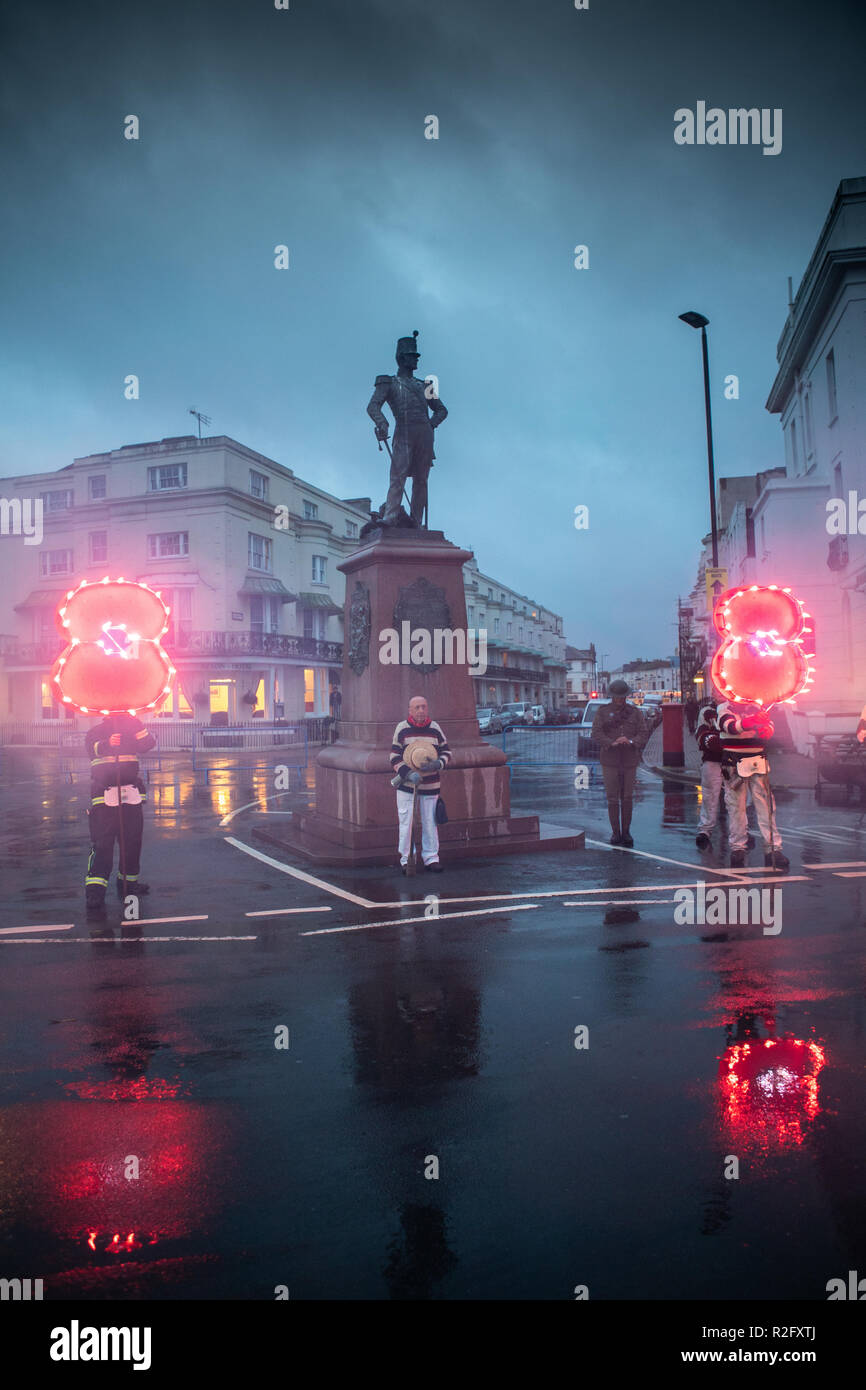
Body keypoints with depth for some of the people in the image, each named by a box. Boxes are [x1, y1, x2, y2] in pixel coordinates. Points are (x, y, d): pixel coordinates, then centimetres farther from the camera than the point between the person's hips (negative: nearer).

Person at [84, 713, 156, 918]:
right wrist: (107, 744, -34)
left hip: (131, 795, 4)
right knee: (101, 845, -12)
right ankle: (94, 895, -17)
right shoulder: (95, 732, 9)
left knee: (132, 842, 12)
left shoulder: (132, 730, 15)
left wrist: (137, 727, -18)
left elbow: (148, 744, -4)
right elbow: (92, 749, -13)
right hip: (104, 795, -4)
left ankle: (128, 883, 29)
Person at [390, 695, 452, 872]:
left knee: (430, 822, 6)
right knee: (405, 822, 0)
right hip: (406, 784, -2)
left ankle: (431, 858, 16)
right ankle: (406, 859, 10)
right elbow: (394, 756, -2)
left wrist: (438, 764, -13)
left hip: (430, 784, 2)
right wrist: (408, 774, -16)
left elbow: (446, 752, 9)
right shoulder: (402, 728, -3)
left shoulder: (435, 728, 4)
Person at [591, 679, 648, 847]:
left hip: (629, 761, 1)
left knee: (627, 798, 5)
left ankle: (626, 832, 14)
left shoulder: (634, 712, 8)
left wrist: (631, 741, -18)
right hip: (609, 761, -1)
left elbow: (644, 734, 2)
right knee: (612, 798, 0)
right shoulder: (602, 712, 4)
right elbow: (596, 735, -5)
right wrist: (612, 743, -22)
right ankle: (615, 832, 8)